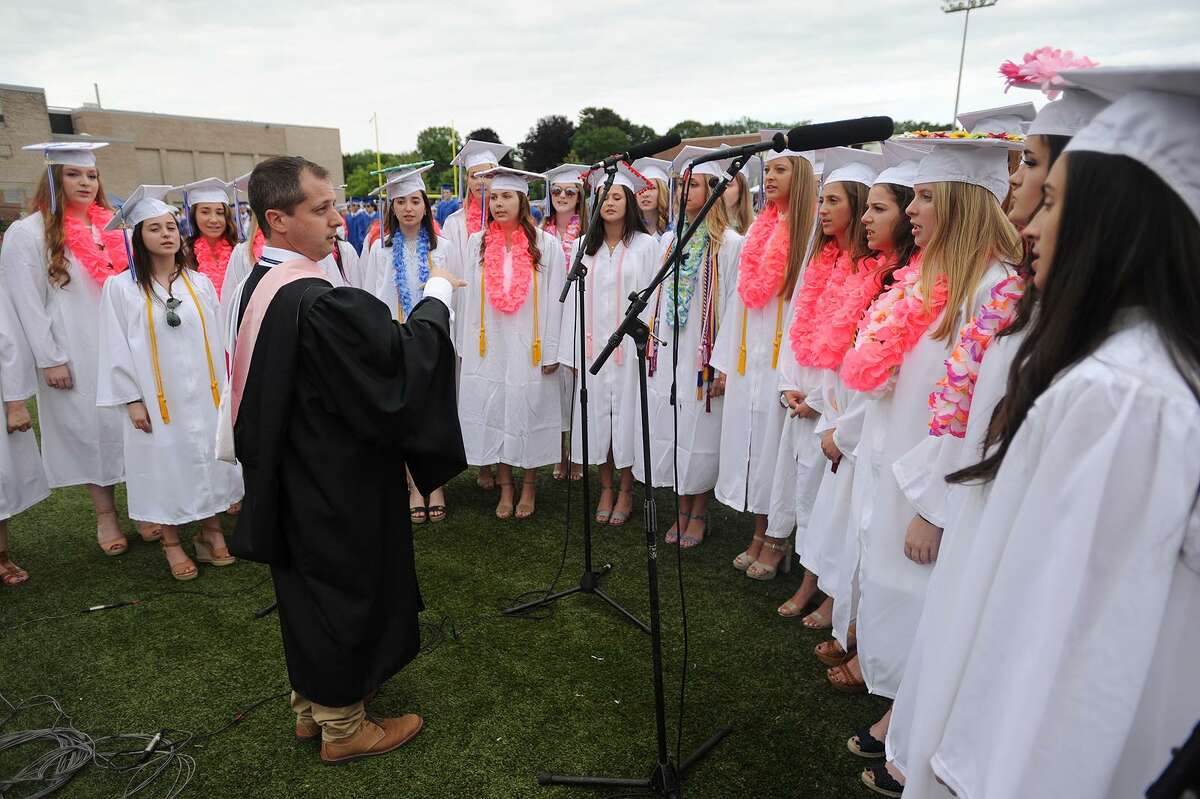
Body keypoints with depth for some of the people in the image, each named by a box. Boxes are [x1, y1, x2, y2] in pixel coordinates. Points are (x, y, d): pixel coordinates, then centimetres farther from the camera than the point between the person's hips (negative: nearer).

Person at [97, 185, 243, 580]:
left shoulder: (200, 282, 4)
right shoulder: (121, 287, -5)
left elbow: (215, 339, 7)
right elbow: (117, 348, -5)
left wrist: (222, 387, 5)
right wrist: (132, 399, -8)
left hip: (203, 394, 3)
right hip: (156, 399, -2)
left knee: (206, 461, 9)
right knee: (165, 465, 7)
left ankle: (211, 531, 24)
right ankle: (171, 543, 21)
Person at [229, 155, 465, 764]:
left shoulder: (259, 285, 2)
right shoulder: (315, 300, -29)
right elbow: (401, 355, -24)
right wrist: (438, 294, -10)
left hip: (289, 478, 9)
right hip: (336, 485, -9)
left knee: (308, 588, 22)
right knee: (344, 590, 9)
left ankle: (310, 706, 42)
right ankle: (343, 726, 29)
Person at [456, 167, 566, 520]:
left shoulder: (546, 244, -4)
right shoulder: (477, 243, 3)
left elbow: (554, 300, -4)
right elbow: (470, 298, 6)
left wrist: (551, 351, -6)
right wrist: (468, 345, 3)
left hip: (530, 348, -2)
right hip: (489, 347, 2)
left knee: (529, 413, 7)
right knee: (495, 414, 7)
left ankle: (529, 487, 23)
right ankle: (505, 488, 22)